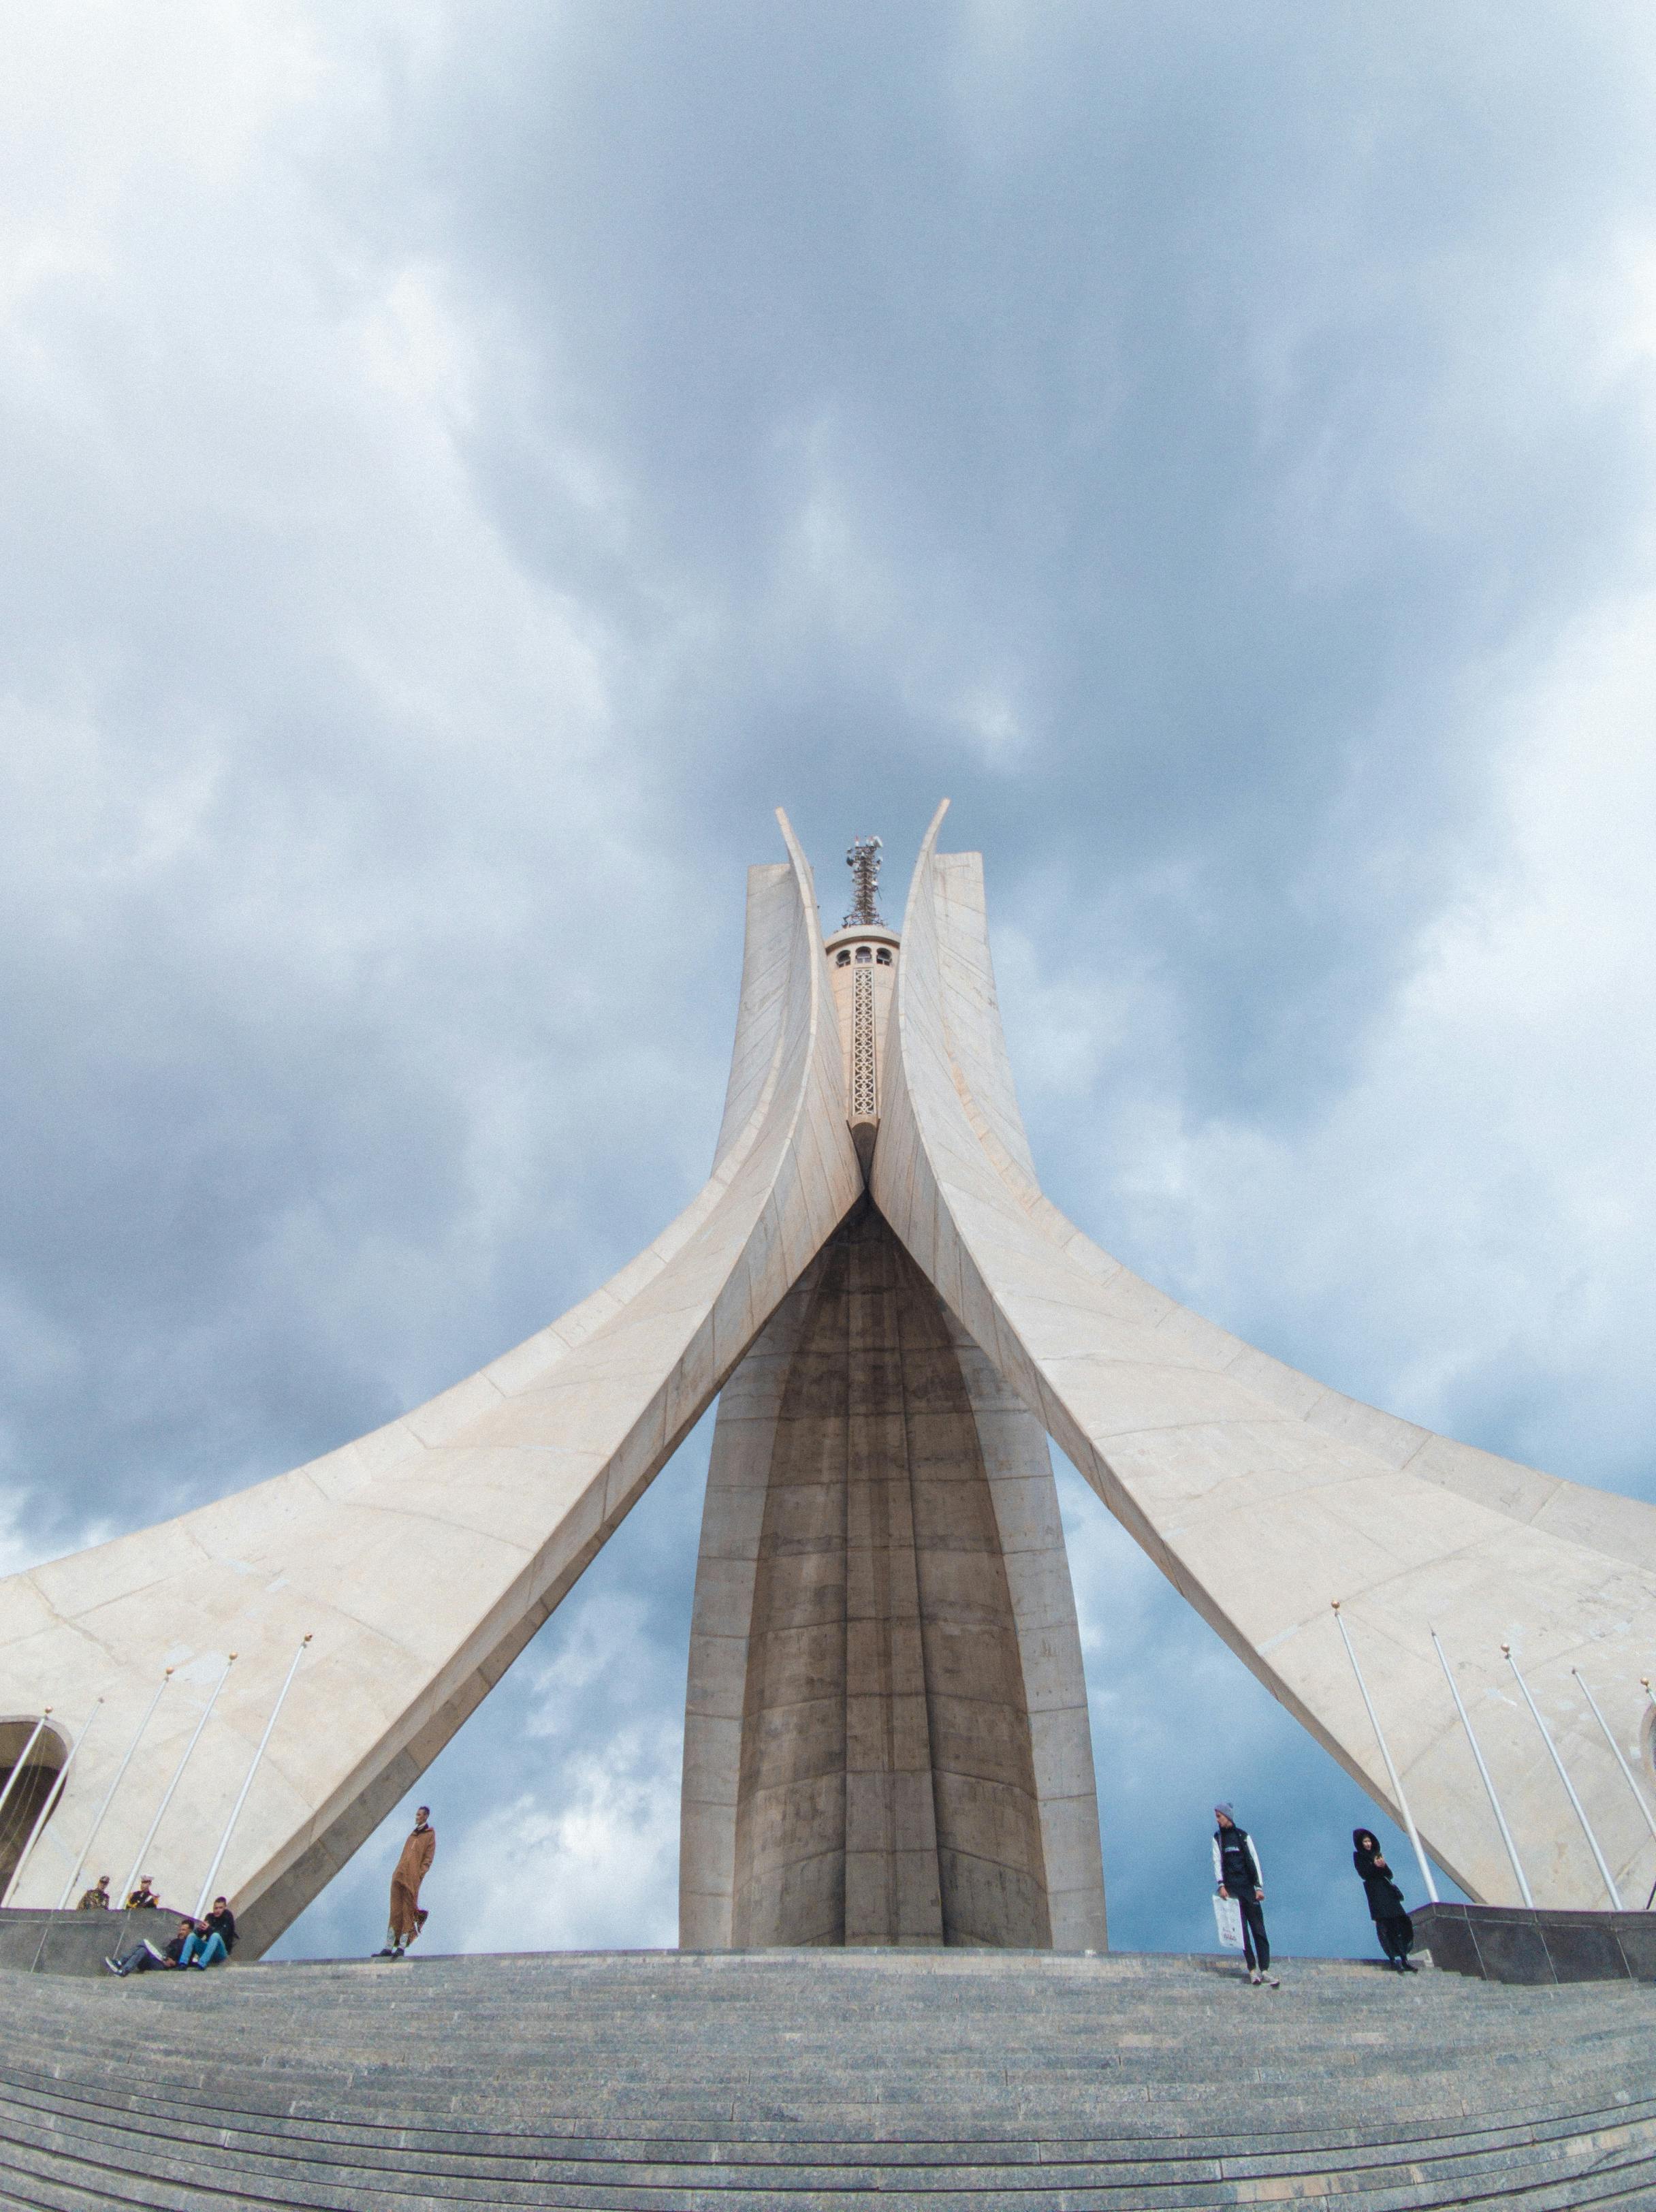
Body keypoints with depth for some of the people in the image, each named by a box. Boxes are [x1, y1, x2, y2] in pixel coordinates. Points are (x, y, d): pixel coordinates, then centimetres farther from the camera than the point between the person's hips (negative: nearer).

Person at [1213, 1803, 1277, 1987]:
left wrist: (1260, 1887, -3)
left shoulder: (1243, 1836, 5)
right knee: (1241, 1930, -3)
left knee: (1258, 1928, -4)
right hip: (1231, 1889, 1)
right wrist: (1221, 1885, -10)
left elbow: (1255, 1860, 3)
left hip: (1248, 1888, 0)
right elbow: (1217, 1862, 1)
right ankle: (1252, 1969, 3)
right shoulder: (1217, 1838, 7)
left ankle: (1265, 1969, 0)